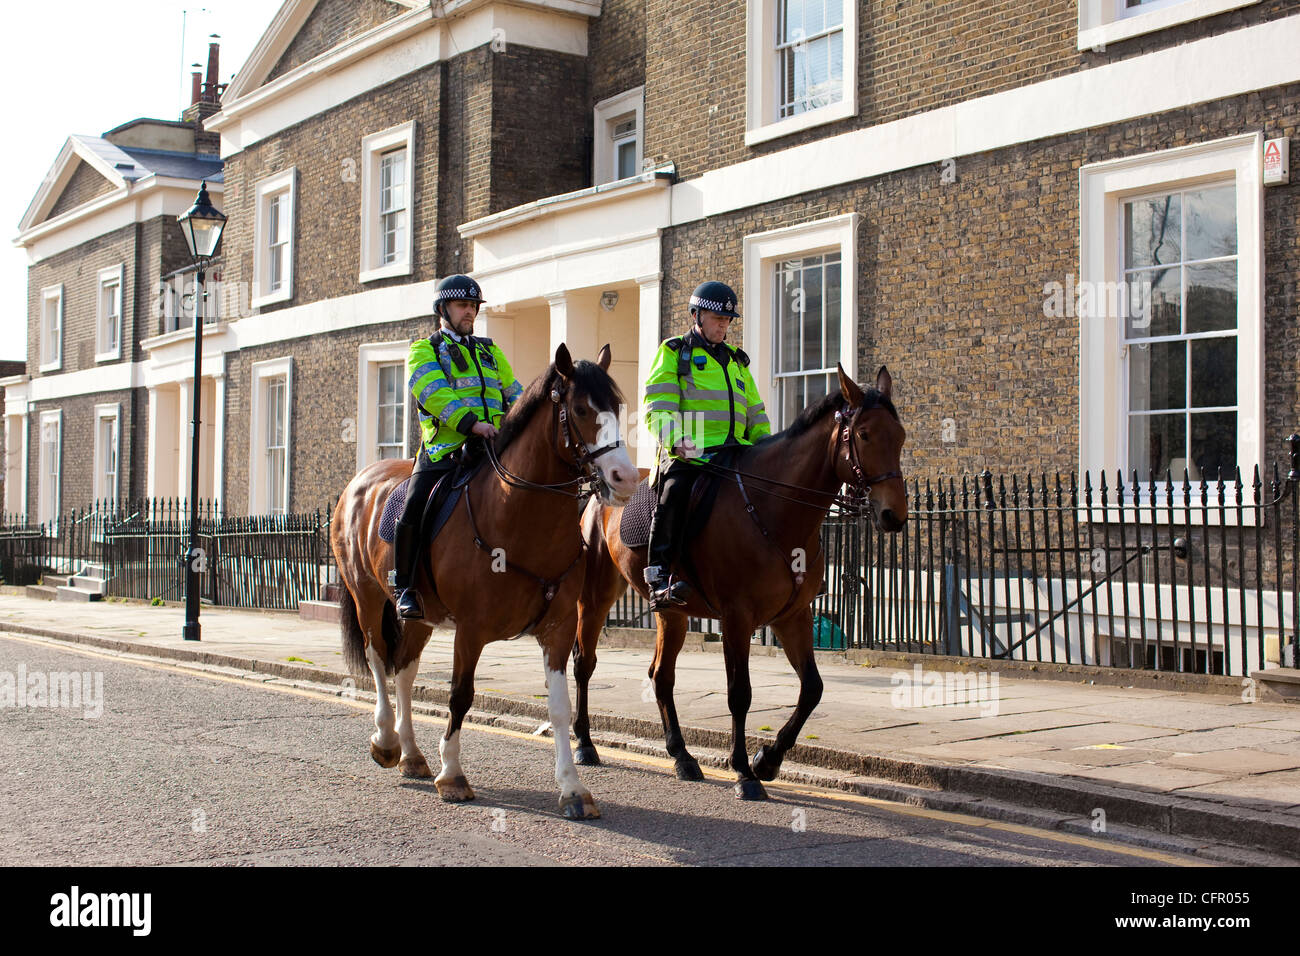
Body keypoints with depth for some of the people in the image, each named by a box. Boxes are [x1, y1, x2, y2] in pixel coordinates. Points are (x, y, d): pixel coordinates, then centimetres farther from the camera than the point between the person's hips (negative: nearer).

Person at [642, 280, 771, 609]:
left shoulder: (737, 363, 27)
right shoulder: (674, 353, 10)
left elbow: (755, 416, 29)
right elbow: (658, 408, -4)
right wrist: (677, 441, -22)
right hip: (687, 455, -6)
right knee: (675, 494, -32)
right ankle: (659, 581, -32)